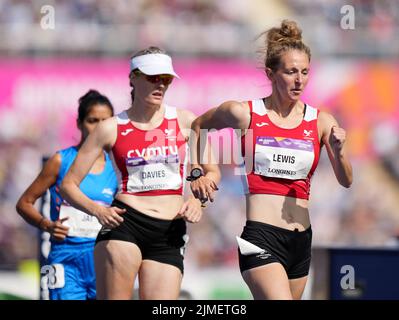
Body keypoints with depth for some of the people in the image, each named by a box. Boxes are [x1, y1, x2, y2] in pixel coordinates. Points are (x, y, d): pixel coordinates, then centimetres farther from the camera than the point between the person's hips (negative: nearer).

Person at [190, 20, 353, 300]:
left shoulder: (321, 122, 6)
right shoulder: (244, 114, -1)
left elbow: (346, 181, 0)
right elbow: (198, 125, 19)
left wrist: (339, 151, -18)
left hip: (301, 241, 5)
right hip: (261, 237, -5)